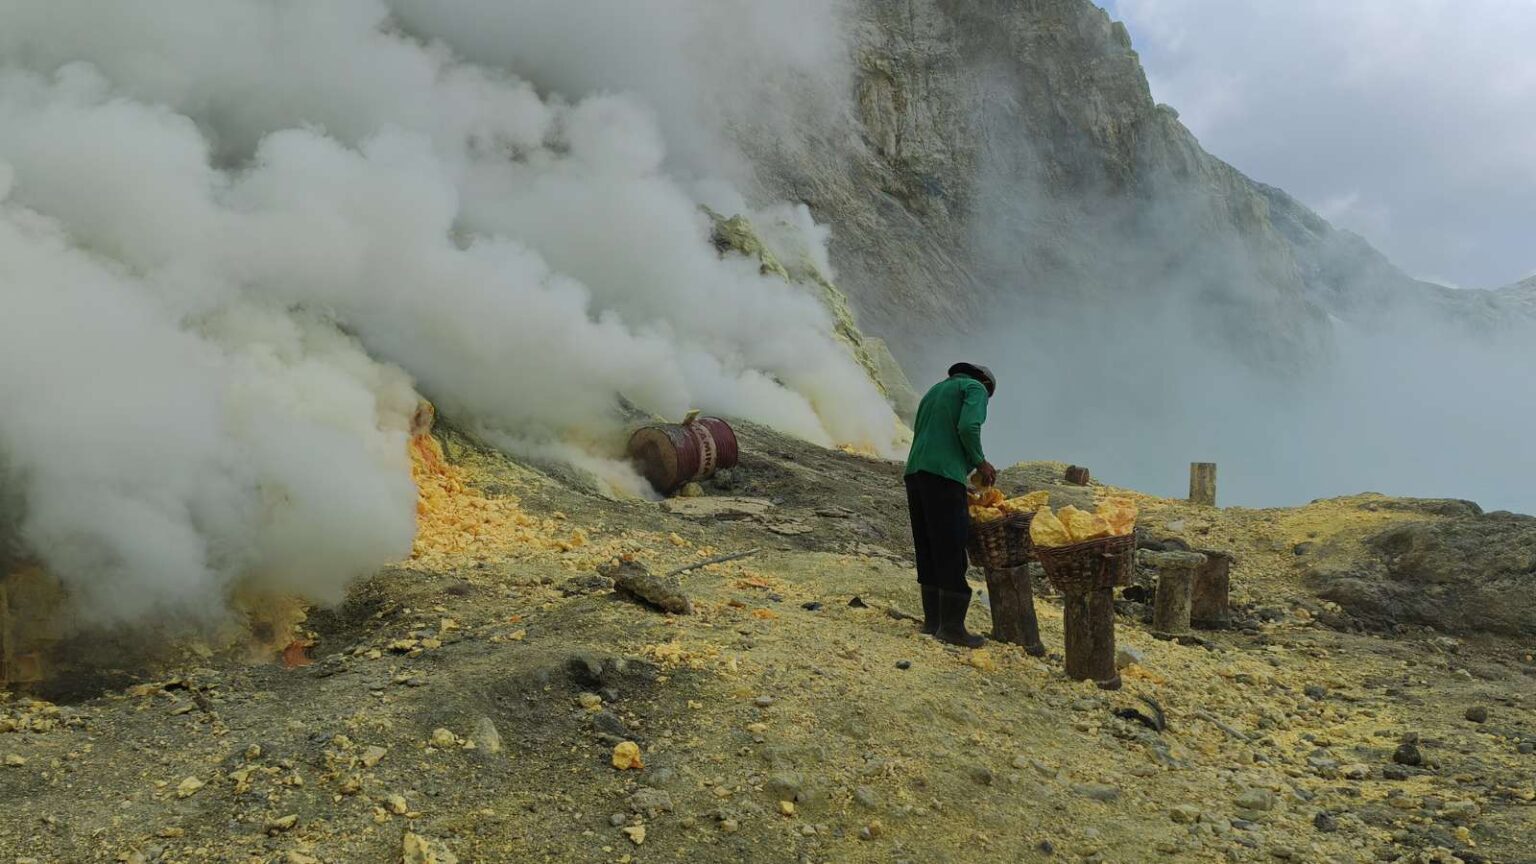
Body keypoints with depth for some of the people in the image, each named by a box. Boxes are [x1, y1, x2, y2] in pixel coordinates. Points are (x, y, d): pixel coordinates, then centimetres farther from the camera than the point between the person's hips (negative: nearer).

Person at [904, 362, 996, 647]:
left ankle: (932, 620, 14)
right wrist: (980, 462, 1)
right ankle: (951, 626, -6)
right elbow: (968, 427, -13)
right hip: (944, 475, -8)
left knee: (927, 550, 11)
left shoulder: (934, 391, 28)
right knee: (951, 552, -6)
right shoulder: (975, 388, 6)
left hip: (914, 472, 8)